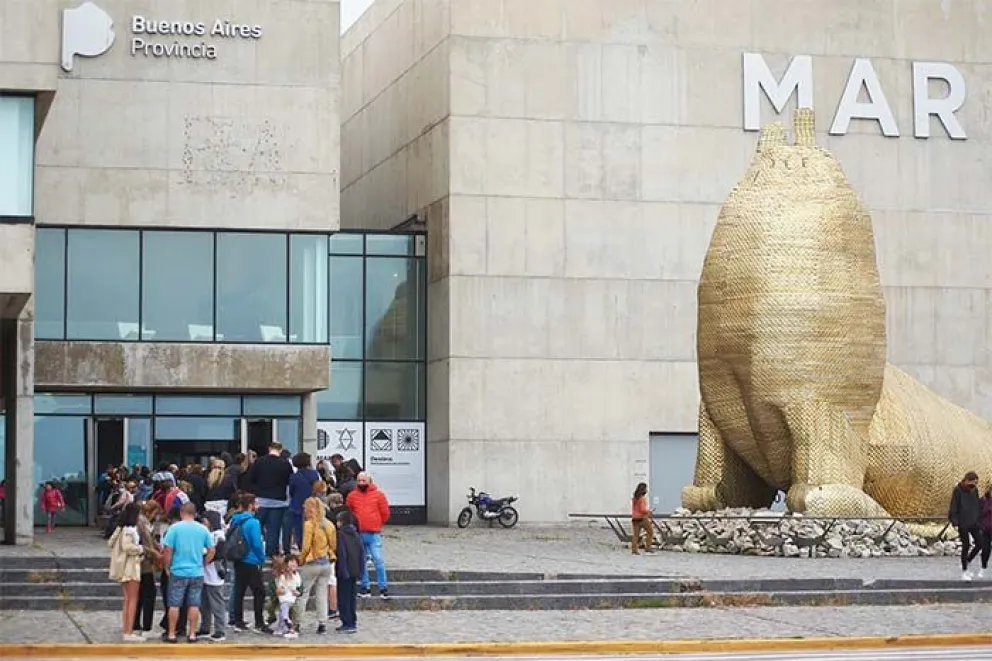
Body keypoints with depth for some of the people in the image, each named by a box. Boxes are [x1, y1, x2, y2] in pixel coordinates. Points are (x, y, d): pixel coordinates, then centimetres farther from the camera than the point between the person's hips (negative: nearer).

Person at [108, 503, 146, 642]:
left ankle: (126, 629, 20)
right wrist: (141, 549, -13)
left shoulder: (120, 528, 11)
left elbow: (110, 543, 14)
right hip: (130, 566, -10)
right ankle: (129, 633, -9)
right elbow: (127, 546, -27)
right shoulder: (130, 530, -17)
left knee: (127, 599, 16)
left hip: (123, 567, 10)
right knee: (133, 600, -6)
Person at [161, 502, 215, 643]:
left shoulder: (174, 528, -7)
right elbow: (211, 551, 4)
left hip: (178, 572, -2)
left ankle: (171, 634, 8)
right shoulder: (203, 529, 2)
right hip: (197, 573, 2)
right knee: (194, 605, 8)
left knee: (174, 604, 5)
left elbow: (168, 550, -9)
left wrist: (167, 567, 3)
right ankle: (192, 634, 11)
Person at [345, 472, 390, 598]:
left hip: (374, 534, -3)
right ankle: (365, 587, 16)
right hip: (358, 534, 3)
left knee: (378, 560, -6)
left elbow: (385, 513, 5)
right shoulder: (352, 496, 5)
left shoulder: (378, 495, -1)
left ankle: (383, 588, 0)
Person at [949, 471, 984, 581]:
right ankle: (964, 572, 13)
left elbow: (978, 505, 13)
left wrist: (979, 520, 10)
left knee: (980, 543, 2)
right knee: (966, 546, -1)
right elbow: (953, 507, -12)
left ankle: (966, 562, 23)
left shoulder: (974, 490, 4)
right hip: (963, 523, -6)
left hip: (973, 522, 6)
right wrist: (955, 522, -18)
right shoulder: (958, 491, -12)